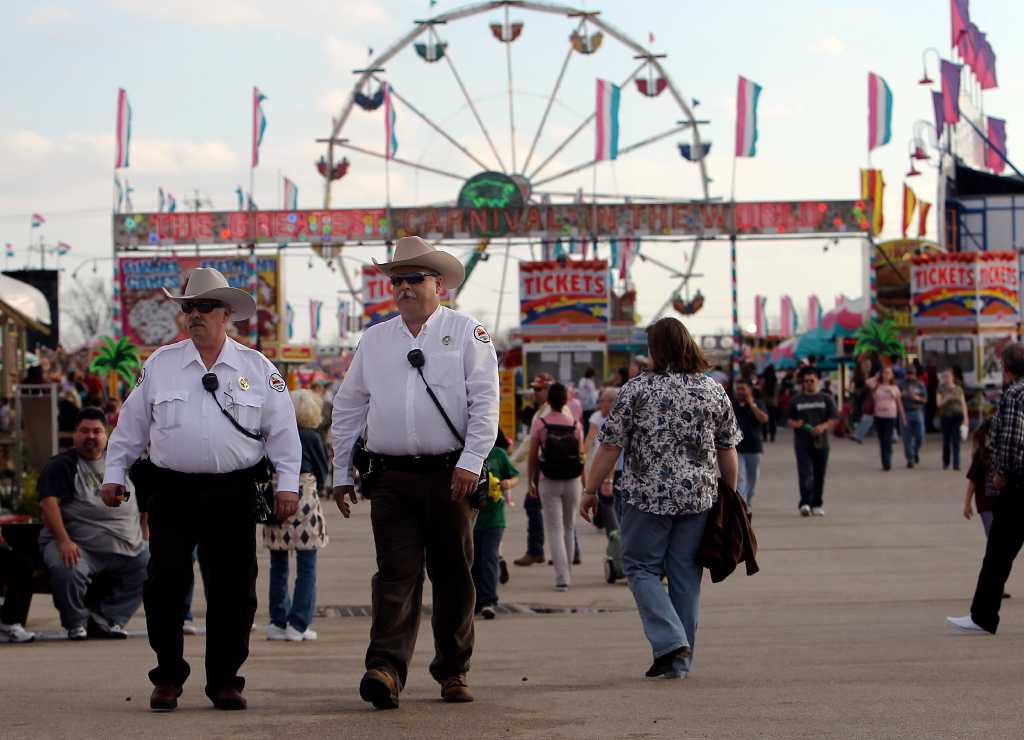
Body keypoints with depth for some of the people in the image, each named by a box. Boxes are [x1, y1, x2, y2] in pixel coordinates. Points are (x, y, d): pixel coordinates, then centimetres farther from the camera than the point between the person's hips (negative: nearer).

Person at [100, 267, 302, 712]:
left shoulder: (257, 369, 6)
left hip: (233, 495, 0)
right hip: (172, 492, 0)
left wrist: (287, 484, 0)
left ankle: (224, 681, 13)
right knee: (165, 584, -5)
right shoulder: (159, 365, 8)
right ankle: (167, 677, 8)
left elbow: (282, 430, 6)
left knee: (233, 590, 2)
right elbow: (131, 424, 13)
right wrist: (114, 474, 10)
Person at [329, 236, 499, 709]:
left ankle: (452, 671, 16)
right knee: (396, 573, -8)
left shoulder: (466, 332, 3)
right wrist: (341, 474, 14)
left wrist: (470, 462, -14)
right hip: (391, 478, 2)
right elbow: (348, 408, 17)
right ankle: (385, 669, -19)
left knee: (453, 575, 6)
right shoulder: (374, 340, 14)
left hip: (450, 475, -2)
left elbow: (485, 401, -4)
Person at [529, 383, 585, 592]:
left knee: (554, 529, 0)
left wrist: (531, 481, 6)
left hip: (548, 482, -2)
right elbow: (581, 455, 1)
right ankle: (567, 573, 27)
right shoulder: (575, 424, -2)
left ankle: (562, 577, -11)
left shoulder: (540, 423, -7)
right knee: (569, 528, 17)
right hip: (572, 481, 2)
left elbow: (533, 455, -5)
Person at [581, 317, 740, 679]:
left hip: (647, 496, -3)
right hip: (699, 497, 3)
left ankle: (670, 641, -10)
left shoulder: (636, 389, -6)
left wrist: (590, 490, 5)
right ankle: (681, 661, 13)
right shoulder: (714, 391, 3)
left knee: (641, 567, 8)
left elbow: (609, 447, -5)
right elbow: (728, 449, 9)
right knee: (685, 574, 10)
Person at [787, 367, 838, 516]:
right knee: (805, 473, -13)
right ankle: (805, 503, -20)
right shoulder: (796, 400, 10)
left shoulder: (826, 399, 8)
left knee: (819, 474, 5)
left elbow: (833, 418, 3)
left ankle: (816, 504, 16)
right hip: (802, 443, -1)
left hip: (820, 442, 1)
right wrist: (795, 424, -12)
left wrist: (823, 427, -16)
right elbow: (789, 420, 11)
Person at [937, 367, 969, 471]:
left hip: (957, 416, 0)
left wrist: (965, 417, 2)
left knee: (956, 441, -6)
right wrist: (946, 399, -18)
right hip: (945, 416, 0)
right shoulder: (941, 389, 5)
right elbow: (938, 403, -1)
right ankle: (945, 463, 18)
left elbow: (963, 404, 9)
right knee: (946, 441, 4)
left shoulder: (958, 389, 9)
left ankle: (956, 464, -7)